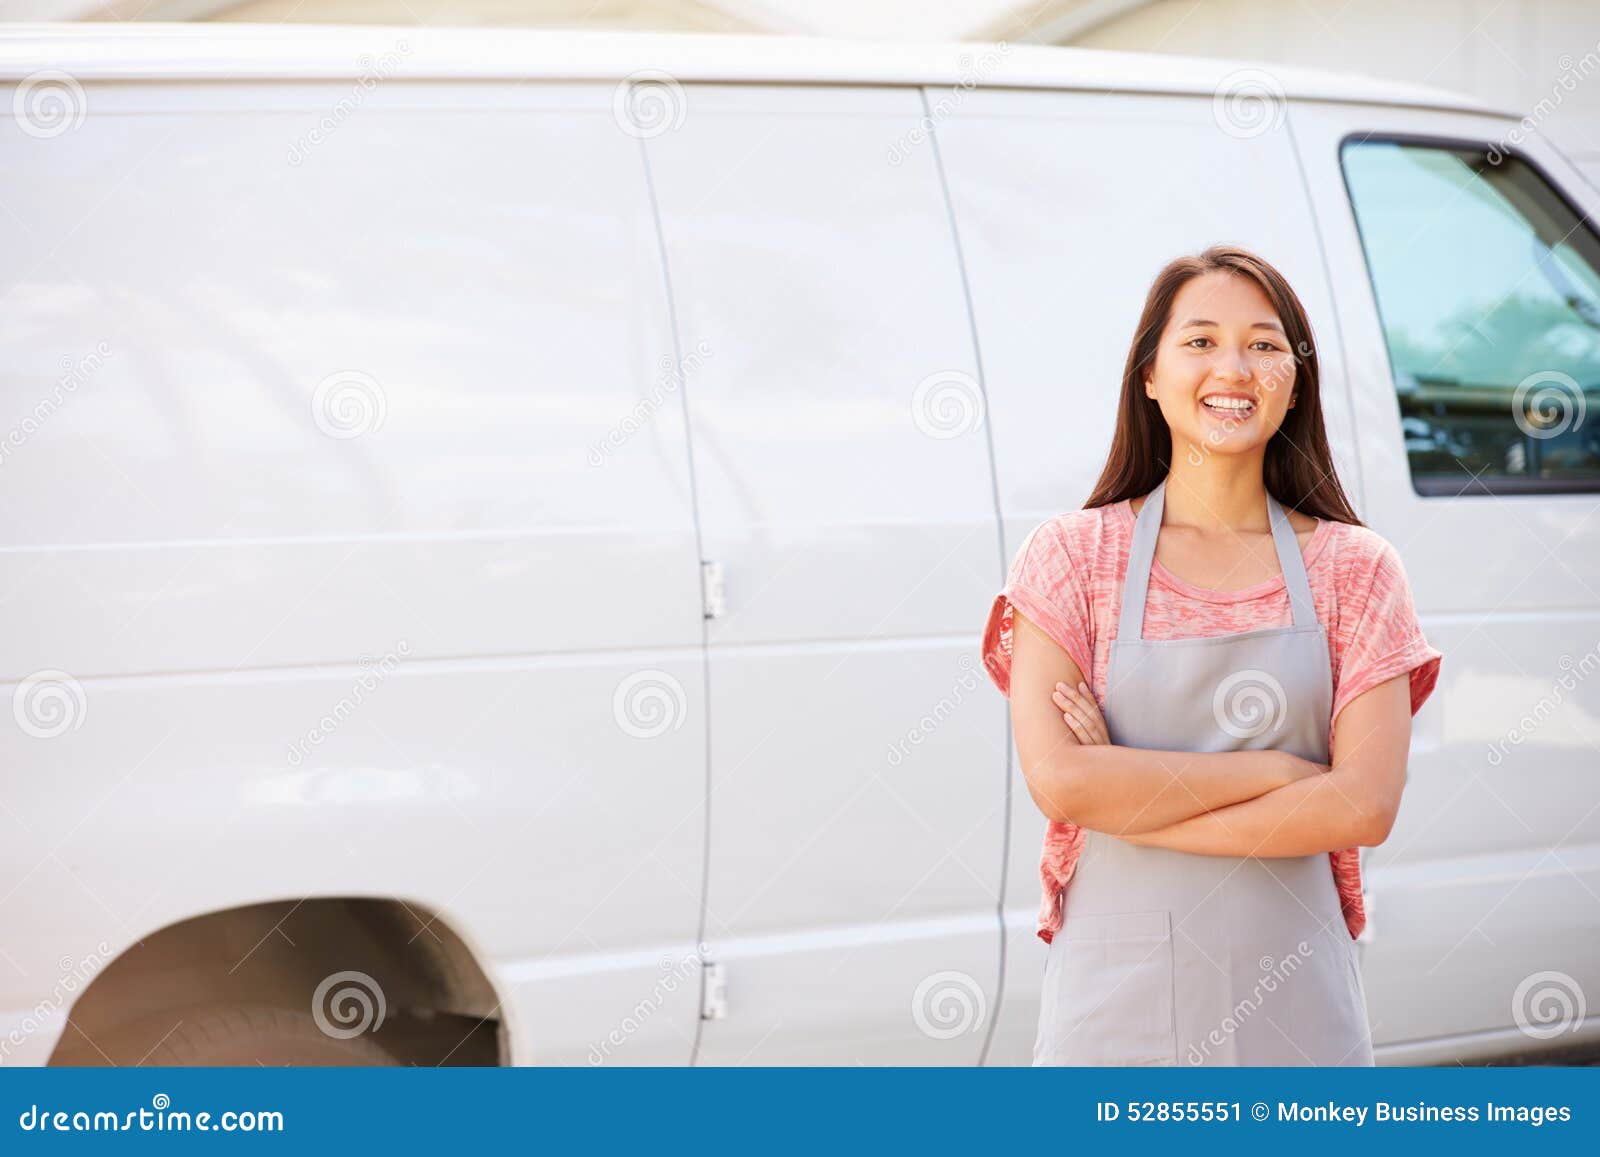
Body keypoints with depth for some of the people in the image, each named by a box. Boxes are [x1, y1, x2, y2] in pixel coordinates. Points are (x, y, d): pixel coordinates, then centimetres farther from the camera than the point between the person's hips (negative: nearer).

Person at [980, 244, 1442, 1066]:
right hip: (1116, 999, -1)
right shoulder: (1073, 555, 1)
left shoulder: (1353, 569, 4)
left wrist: (1131, 799, -12)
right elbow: (1056, 779, -12)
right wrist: (1275, 770, -11)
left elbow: (1366, 804, -8)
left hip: (1293, 1009, 1)